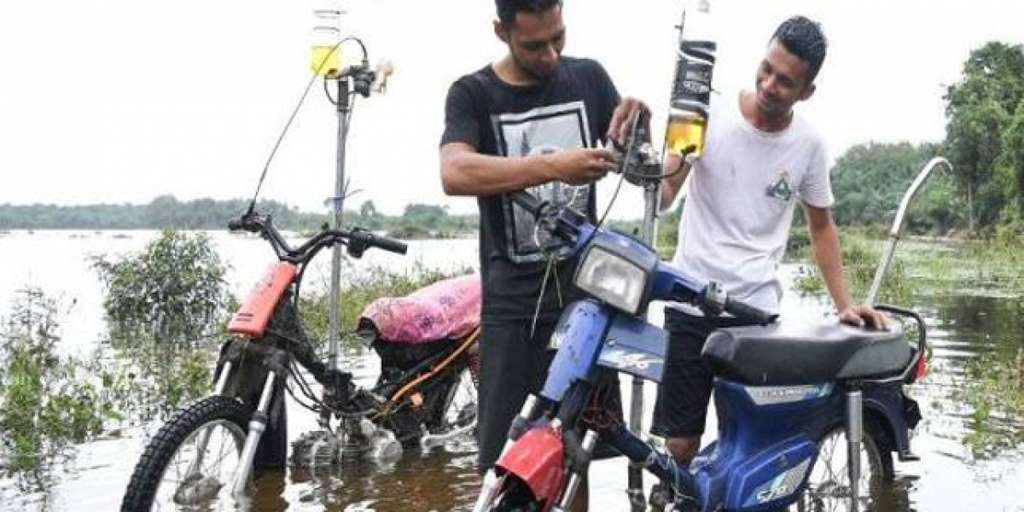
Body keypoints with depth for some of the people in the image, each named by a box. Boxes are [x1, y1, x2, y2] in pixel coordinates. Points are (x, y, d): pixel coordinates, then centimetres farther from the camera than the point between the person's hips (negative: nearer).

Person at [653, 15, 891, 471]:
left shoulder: (808, 144, 2)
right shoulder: (710, 112, -4)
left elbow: (821, 226, 15)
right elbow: (662, 198, -10)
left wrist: (844, 304, 7)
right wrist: (662, 170, -34)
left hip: (756, 313, 1)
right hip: (689, 306, -1)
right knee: (679, 444, -1)